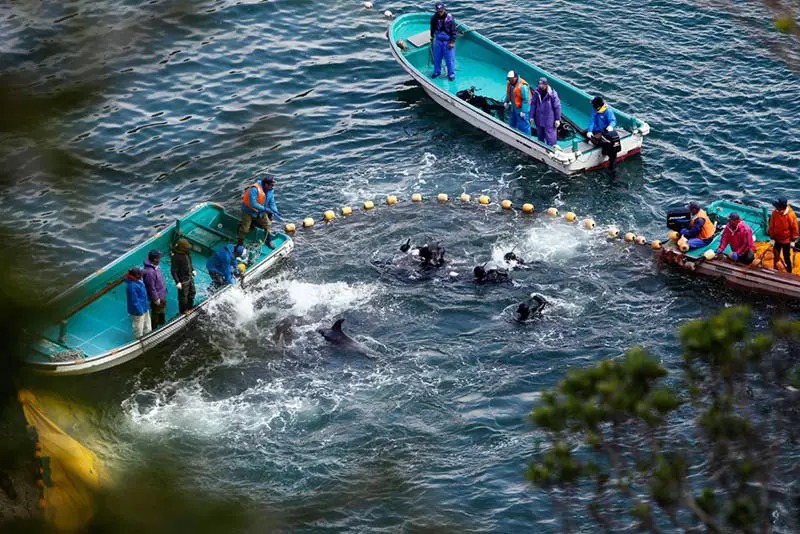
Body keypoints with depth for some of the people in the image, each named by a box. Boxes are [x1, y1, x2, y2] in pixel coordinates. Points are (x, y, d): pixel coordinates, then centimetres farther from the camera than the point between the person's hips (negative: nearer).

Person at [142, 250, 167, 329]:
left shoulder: (156, 266, -6)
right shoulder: (149, 272, -36)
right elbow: (151, 287, -28)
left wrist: (164, 291, 20)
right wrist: (156, 299, -19)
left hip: (162, 294, 9)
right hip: (157, 297, -9)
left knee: (162, 309, 30)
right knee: (156, 312, 11)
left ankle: (162, 322, 53)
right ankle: (154, 328, 31)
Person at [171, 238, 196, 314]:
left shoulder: (187, 252, -4)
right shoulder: (176, 257, -29)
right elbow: (173, 270, -25)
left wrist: (192, 270, 13)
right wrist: (177, 282, -25)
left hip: (190, 277, 9)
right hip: (183, 281, -8)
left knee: (192, 293, 24)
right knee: (183, 296, 11)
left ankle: (190, 308, 44)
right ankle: (183, 310, 32)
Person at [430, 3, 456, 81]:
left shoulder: (449, 18, -18)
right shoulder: (434, 18, -8)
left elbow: (453, 30, -12)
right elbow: (432, 29, 9)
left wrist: (452, 42, -13)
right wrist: (432, 37, 17)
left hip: (448, 41, -3)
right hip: (438, 40, 3)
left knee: (450, 58, 0)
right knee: (437, 57, 13)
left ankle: (451, 74, 13)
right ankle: (437, 72, 32)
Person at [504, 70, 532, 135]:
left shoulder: (522, 86, -28)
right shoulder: (509, 84, -1)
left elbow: (526, 100, -26)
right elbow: (508, 94, 19)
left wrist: (523, 111, -25)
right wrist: (506, 101, 5)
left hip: (522, 108, -9)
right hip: (514, 108, 9)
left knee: (524, 126, -3)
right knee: (512, 124, 22)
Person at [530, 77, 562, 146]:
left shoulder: (552, 93, -17)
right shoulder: (537, 92, -5)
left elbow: (557, 106, -11)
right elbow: (533, 104, 4)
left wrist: (557, 119, -9)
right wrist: (532, 116, 4)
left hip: (549, 120, -5)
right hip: (539, 119, 5)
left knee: (550, 137, 0)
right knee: (540, 136, 19)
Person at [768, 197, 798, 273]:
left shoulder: (791, 215, -25)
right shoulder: (774, 213, -18)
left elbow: (794, 228, -12)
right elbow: (771, 226, -5)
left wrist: (793, 241, -7)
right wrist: (772, 238, -2)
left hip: (786, 240, -3)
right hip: (777, 239, 3)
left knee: (786, 258, 6)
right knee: (776, 256, 19)